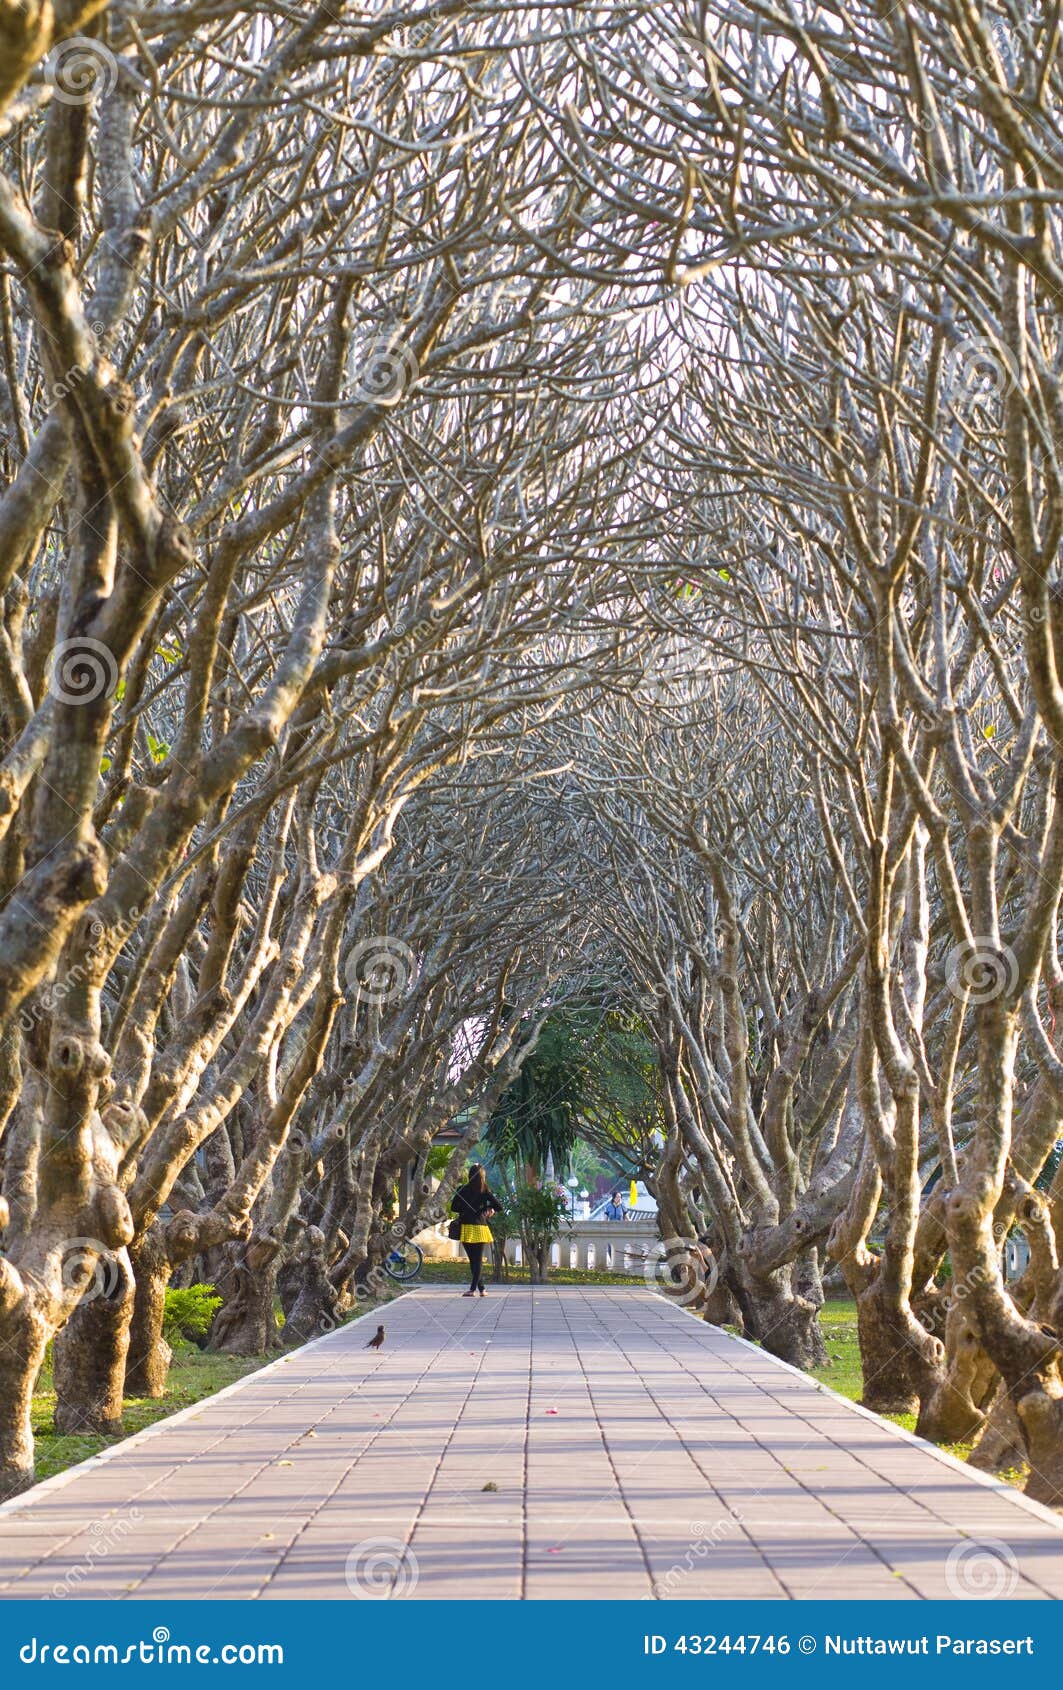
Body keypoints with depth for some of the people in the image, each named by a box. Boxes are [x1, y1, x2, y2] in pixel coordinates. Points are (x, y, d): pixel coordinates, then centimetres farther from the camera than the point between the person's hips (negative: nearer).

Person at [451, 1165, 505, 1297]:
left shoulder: (462, 1190, -2)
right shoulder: (485, 1191, -3)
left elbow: (454, 1207, 2)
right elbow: (499, 1206, -4)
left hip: (466, 1228, 1)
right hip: (481, 1228, -1)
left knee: (473, 1260, 10)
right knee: (478, 1260, 6)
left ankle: (481, 1288, 13)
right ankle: (473, 1289, -3)